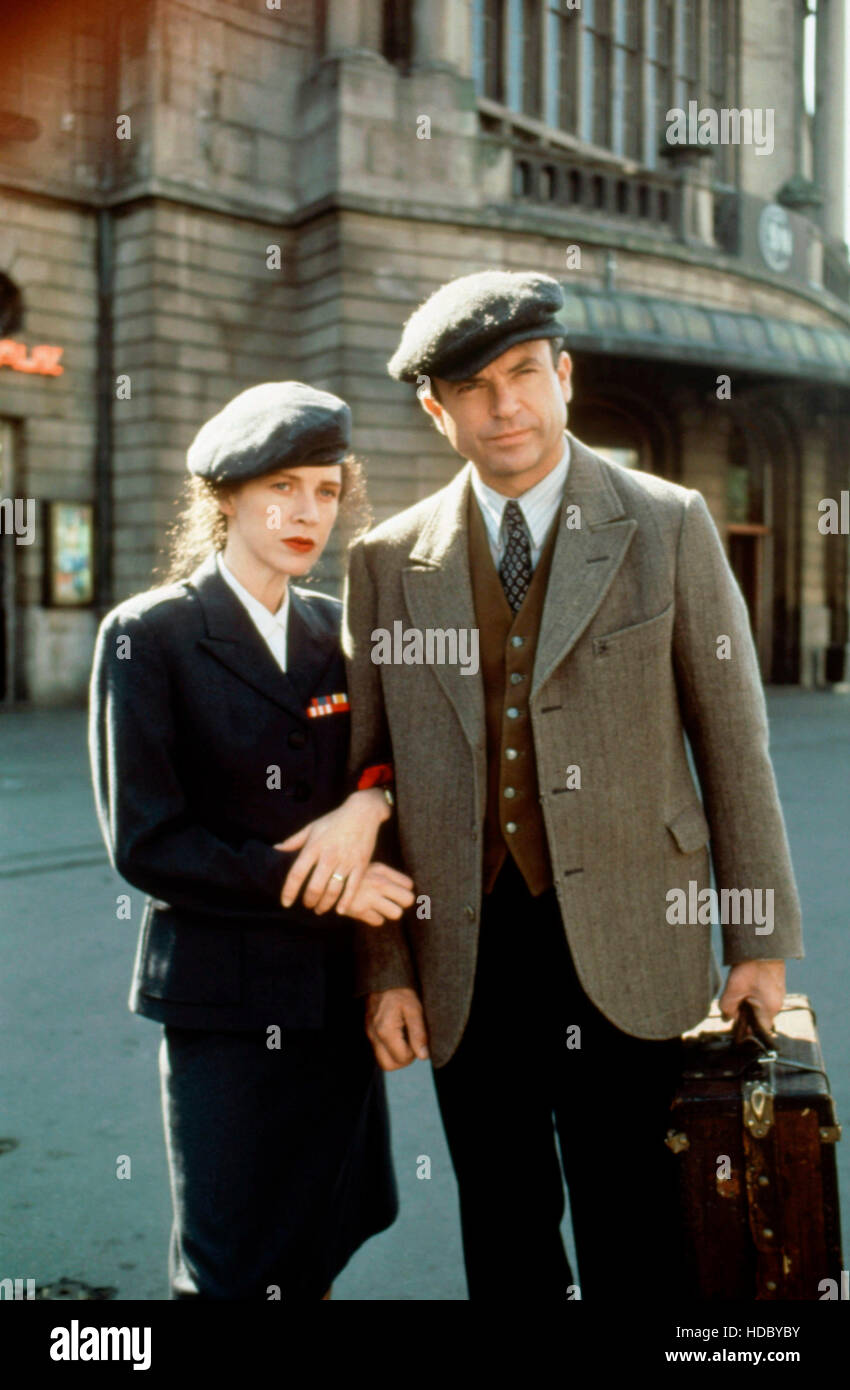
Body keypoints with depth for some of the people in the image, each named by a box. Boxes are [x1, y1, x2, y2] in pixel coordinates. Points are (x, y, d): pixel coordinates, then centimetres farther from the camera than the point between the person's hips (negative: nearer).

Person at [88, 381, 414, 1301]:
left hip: (337, 986, 5)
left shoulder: (337, 631, 8)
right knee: (231, 1268, 5)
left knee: (319, 1254, 13)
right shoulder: (148, 636, -7)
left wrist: (372, 803, -9)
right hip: (226, 991, -5)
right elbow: (144, 841, -11)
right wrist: (304, 883, -15)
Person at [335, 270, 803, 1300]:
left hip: (623, 949, -2)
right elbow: (367, 778, 6)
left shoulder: (668, 527, 0)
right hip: (465, 958, 2)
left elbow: (732, 742, 1)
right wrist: (384, 968, 3)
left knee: (631, 1249, 9)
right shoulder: (387, 561, 4)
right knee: (504, 1242, 16)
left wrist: (762, 942, 0)